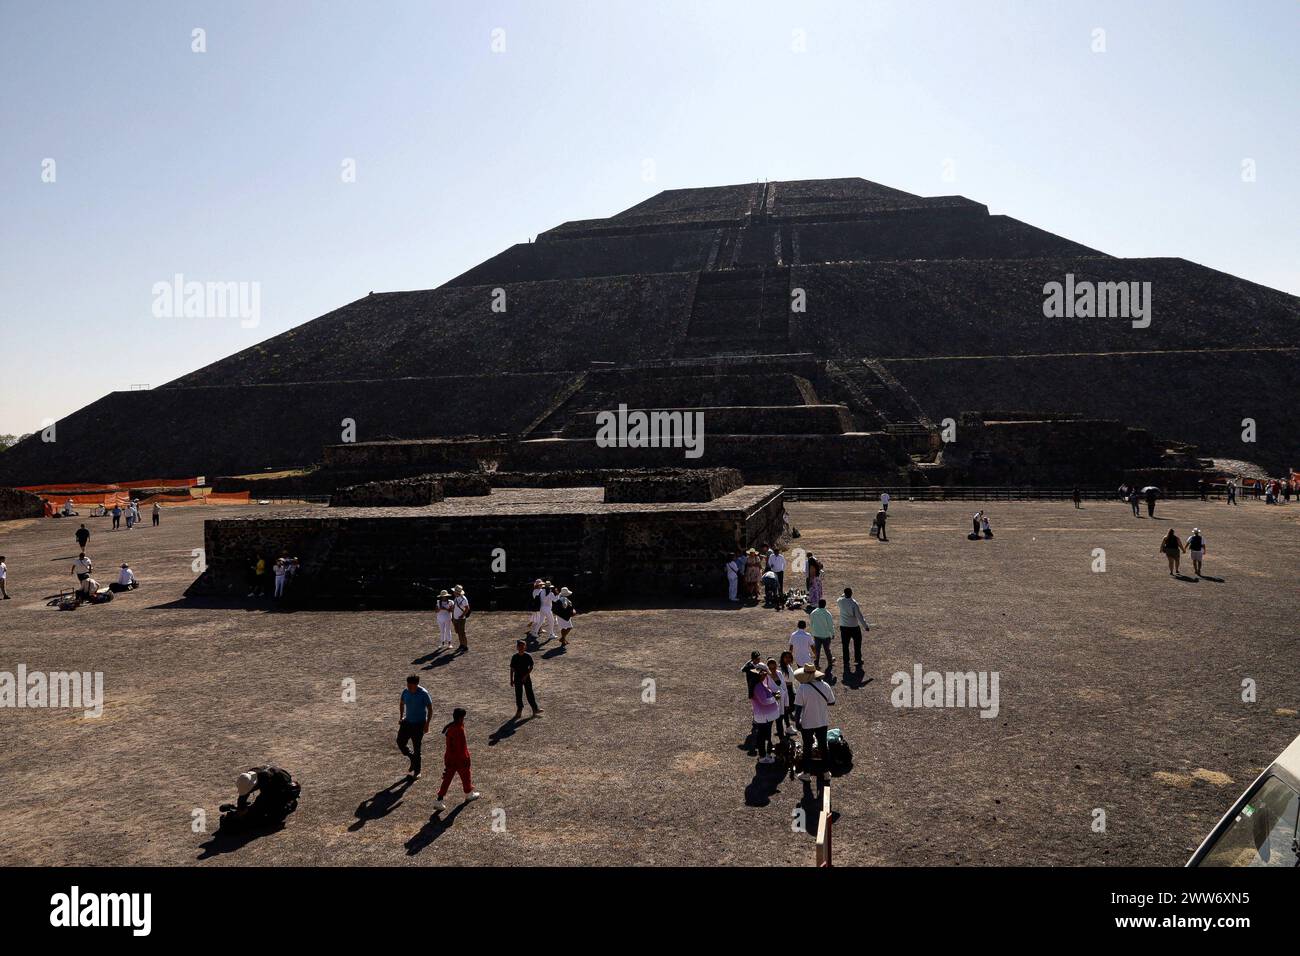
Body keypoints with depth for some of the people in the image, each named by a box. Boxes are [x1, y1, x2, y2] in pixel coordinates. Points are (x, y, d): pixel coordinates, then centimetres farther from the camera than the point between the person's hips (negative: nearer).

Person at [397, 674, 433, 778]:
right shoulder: (405, 692, -4)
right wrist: (401, 717, 7)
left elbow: (430, 708, -11)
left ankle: (416, 771, 16)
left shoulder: (423, 694, -18)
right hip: (407, 722, 5)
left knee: (416, 748, 1)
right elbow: (401, 703, 16)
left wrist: (427, 724, -14)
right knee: (400, 742, 1)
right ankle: (412, 758, 28)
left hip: (419, 724, -5)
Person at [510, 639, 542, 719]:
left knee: (530, 693, 4)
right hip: (517, 678, 0)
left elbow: (531, 667, -4)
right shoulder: (515, 657, -7)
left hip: (526, 678, 0)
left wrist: (526, 675, -15)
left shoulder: (528, 656, -8)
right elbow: (512, 669, 0)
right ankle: (519, 709, 20)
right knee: (518, 694, 7)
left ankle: (535, 708, 11)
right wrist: (511, 680, 0)